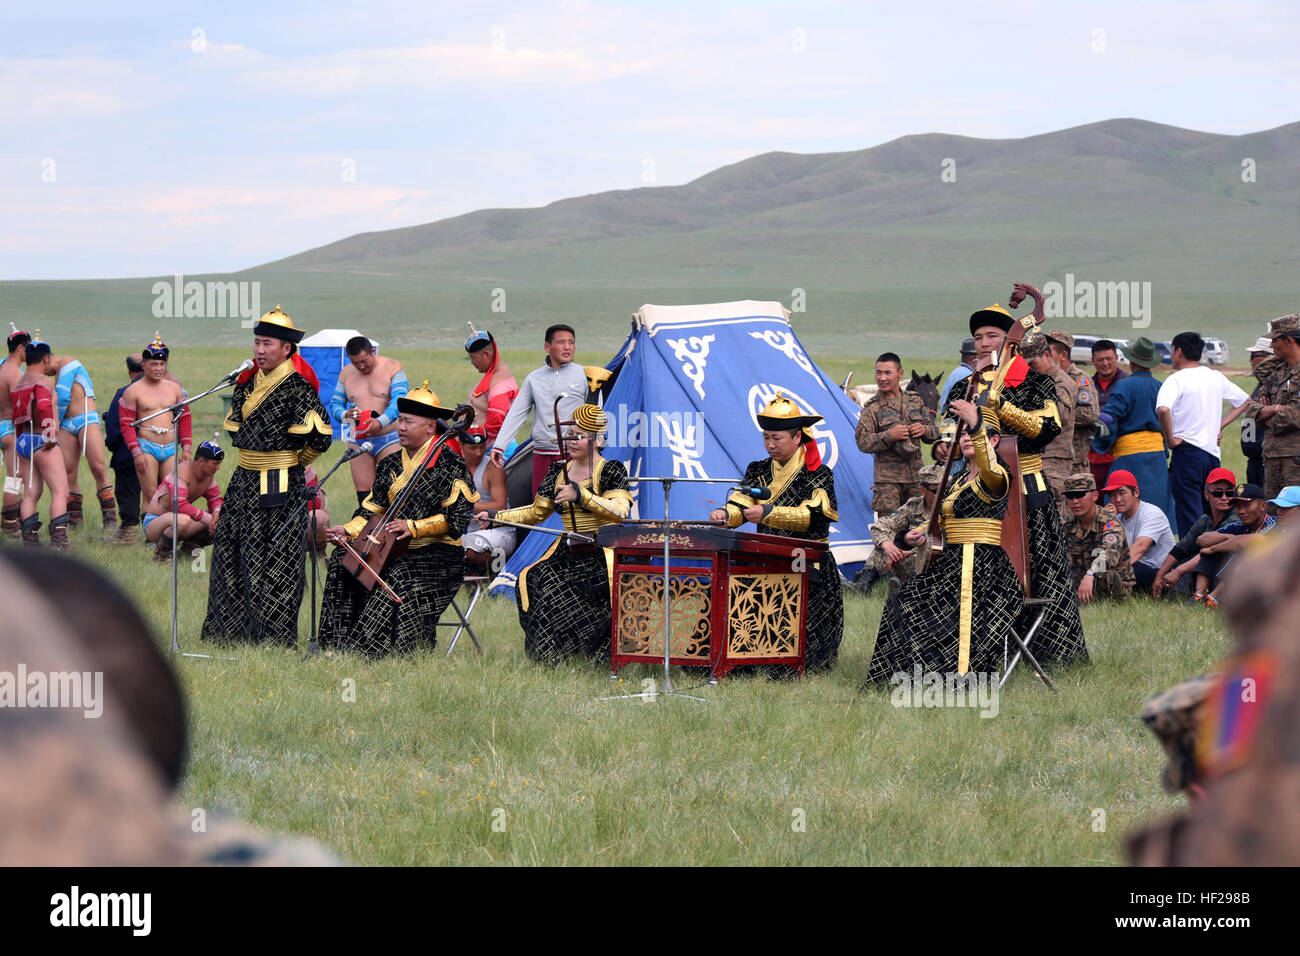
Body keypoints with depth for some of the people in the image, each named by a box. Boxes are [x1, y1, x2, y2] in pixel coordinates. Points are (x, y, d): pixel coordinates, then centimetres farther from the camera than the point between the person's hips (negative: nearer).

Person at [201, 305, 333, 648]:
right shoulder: (247, 383, 10)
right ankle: (231, 631, 18)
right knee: (230, 554, 10)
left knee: (274, 560, -4)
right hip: (244, 483, 8)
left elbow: (320, 436, -15)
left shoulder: (297, 388, -13)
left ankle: (275, 639, 1)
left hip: (280, 487, -8)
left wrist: (292, 463, -2)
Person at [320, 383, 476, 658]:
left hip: (438, 553, -7)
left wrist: (413, 527, -22)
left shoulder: (448, 464, -6)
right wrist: (348, 530, -1)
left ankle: (366, 650, -30)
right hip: (395, 549, 7)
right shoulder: (391, 465, 16)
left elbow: (457, 518, -13)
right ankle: (339, 644, -12)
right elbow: (373, 509, 18)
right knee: (342, 561, -12)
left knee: (400, 577, -35)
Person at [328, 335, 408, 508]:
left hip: (389, 439, -4)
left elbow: (400, 399, -16)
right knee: (363, 493, -1)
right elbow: (335, 404, 11)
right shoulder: (346, 374, 10)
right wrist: (345, 415, -14)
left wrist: (381, 422, -33)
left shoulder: (392, 367, -4)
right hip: (358, 441, 4)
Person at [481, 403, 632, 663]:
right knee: (532, 580, -20)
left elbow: (620, 511, -18)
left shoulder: (610, 471, -2)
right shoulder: (558, 471, 16)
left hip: (601, 554, -6)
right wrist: (495, 517, 14)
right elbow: (536, 512, 23)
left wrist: (581, 495, -28)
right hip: (567, 553, 6)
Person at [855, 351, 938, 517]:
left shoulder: (915, 402, 12)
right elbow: (863, 443, -7)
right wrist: (888, 436, -21)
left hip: (915, 476, 4)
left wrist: (924, 430, -6)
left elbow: (934, 434, 18)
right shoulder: (872, 408, -1)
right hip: (887, 479, -4)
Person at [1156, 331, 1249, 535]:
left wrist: (1171, 439, -16)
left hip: (1187, 451, -7)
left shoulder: (1176, 380, -10)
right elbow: (1244, 401, 24)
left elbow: (1163, 409, -29)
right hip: (1213, 452, 7)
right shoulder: (1217, 377, 11)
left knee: (1189, 517, -7)